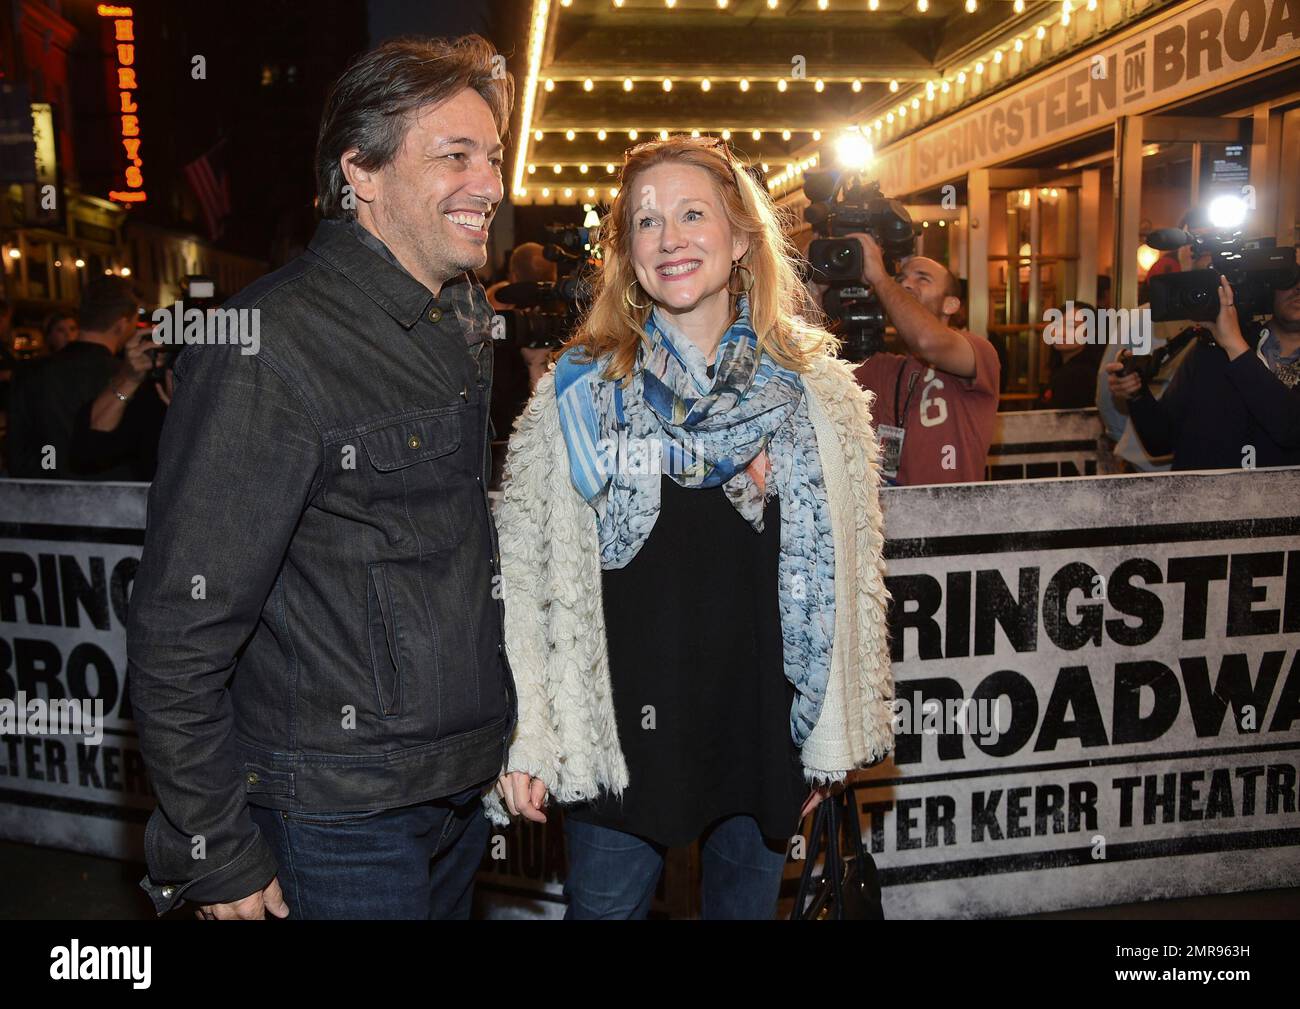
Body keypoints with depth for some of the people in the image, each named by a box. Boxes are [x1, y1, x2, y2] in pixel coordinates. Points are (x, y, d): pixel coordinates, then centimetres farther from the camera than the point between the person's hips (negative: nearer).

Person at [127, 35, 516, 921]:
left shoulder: (470, 316, 5)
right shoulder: (271, 348, -21)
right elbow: (179, 632, -19)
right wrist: (215, 853, -13)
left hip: (466, 781, 8)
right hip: (340, 815, -7)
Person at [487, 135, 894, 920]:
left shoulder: (820, 393, 0)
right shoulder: (578, 392, -3)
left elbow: (849, 573, 4)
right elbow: (521, 572, -3)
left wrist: (834, 737, 4)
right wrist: (523, 738, -7)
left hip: (766, 734, 2)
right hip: (620, 733, -1)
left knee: (749, 903, 19)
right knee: (606, 902, 13)